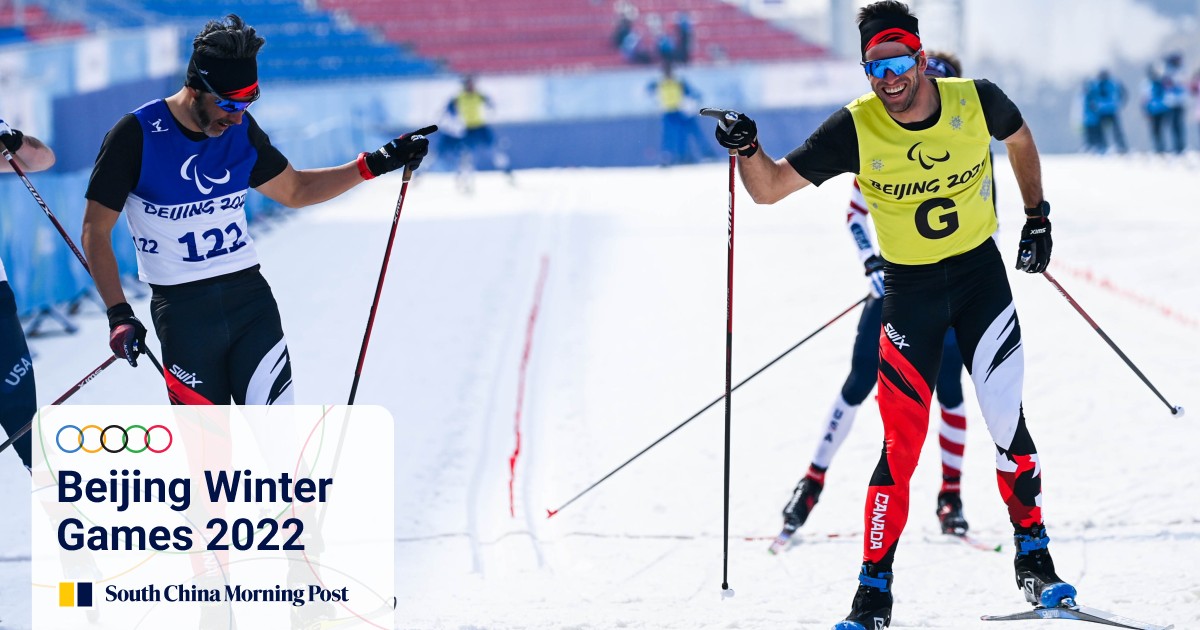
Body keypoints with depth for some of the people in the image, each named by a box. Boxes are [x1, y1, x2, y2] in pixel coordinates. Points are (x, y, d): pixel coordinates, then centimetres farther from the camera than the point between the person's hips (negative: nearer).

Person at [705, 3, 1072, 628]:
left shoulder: (977, 103, -12)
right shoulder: (856, 129, -16)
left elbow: (1019, 138, 13)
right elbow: (770, 187, -15)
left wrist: (1037, 216, 14)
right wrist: (747, 150, -34)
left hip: (982, 275, 1)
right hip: (909, 294, -1)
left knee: (1006, 423, -2)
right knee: (901, 444, -7)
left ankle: (1033, 560, 17)